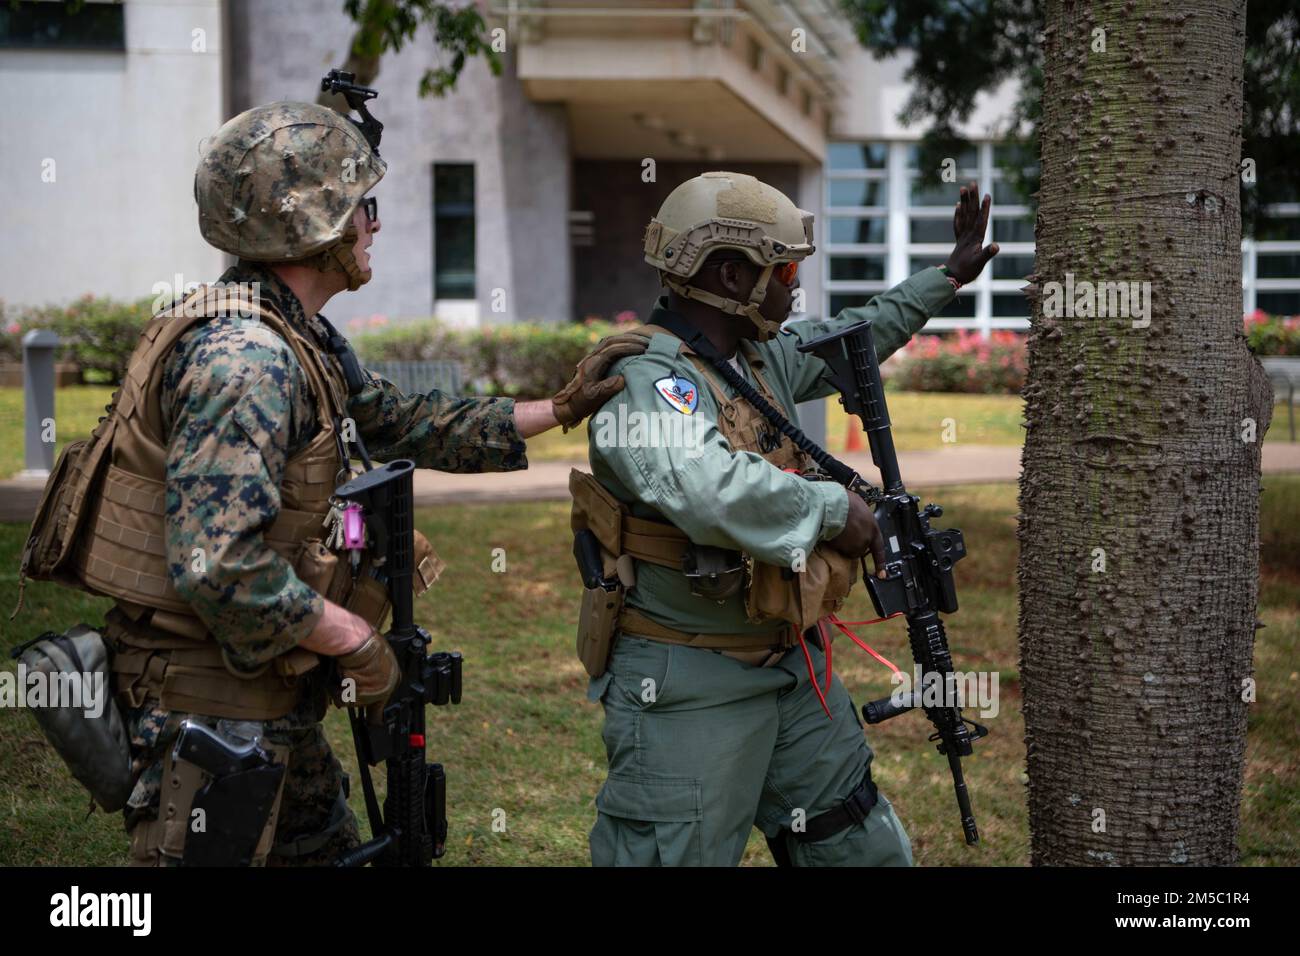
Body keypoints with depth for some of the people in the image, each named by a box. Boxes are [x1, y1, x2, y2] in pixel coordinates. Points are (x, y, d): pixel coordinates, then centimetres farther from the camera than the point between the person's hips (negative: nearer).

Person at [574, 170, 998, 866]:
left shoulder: (762, 356, 8)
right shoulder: (642, 381, -22)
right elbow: (709, 490, -40)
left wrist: (947, 278, 34)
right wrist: (835, 508, -26)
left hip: (792, 669, 9)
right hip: (690, 689, -9)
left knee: (867, 849, 17)